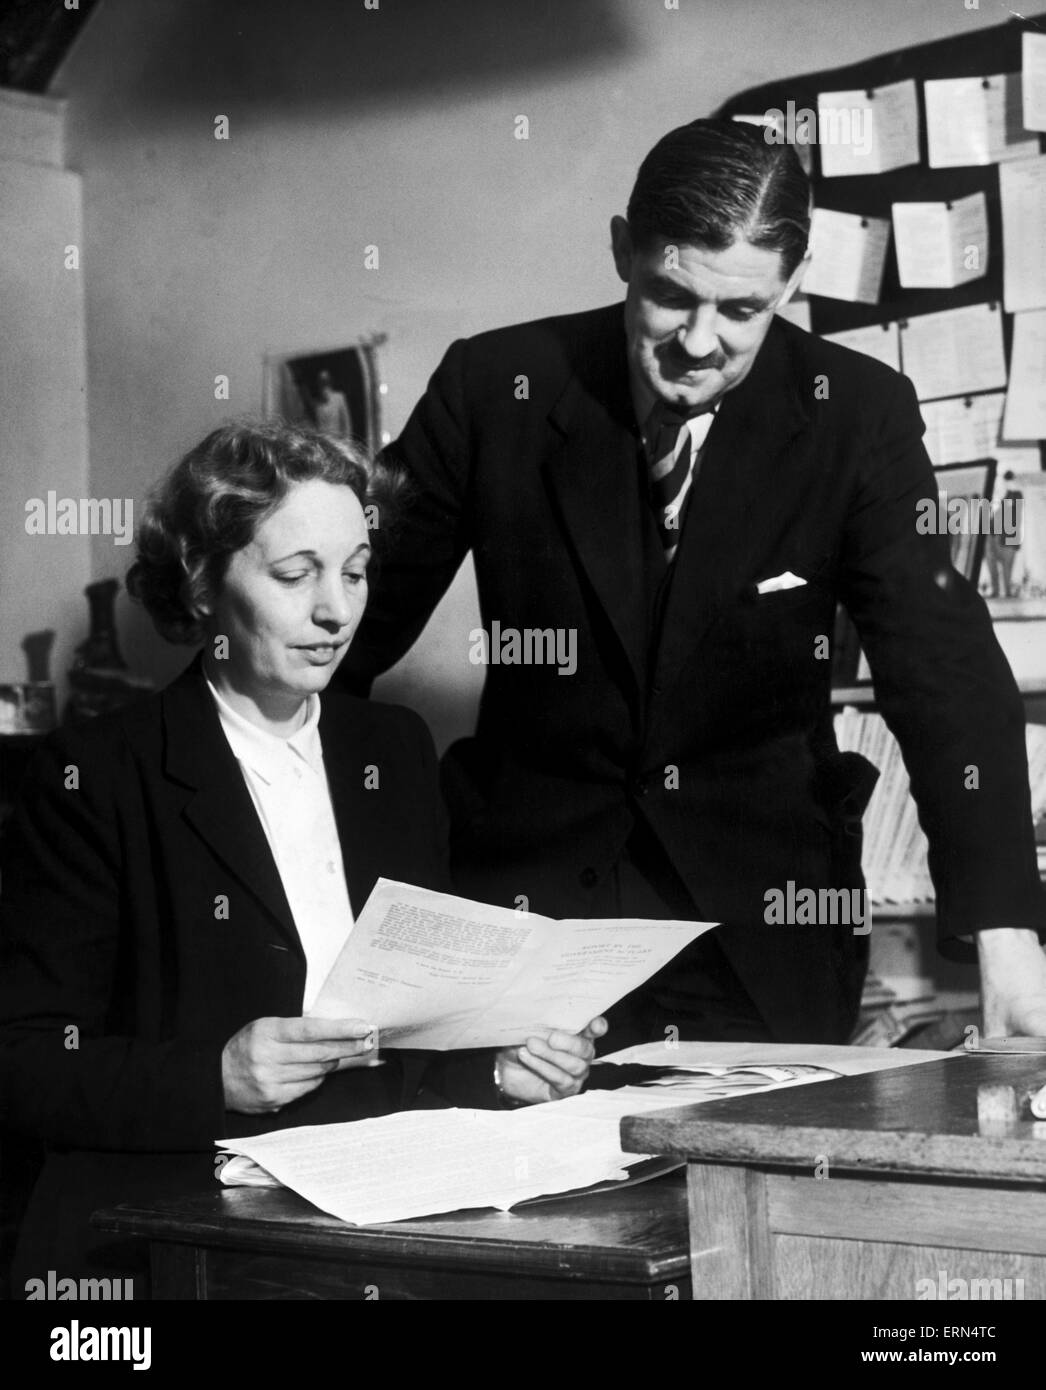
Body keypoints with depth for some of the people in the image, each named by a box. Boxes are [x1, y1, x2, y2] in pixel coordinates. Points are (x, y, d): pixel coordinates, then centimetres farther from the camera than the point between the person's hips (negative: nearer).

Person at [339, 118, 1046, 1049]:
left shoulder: (856, 414, -8)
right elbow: (360, 609, 2)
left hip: (764, 912, 0)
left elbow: (945, 665, -16)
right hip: (534, 886, 0)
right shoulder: (495, 388, -8)